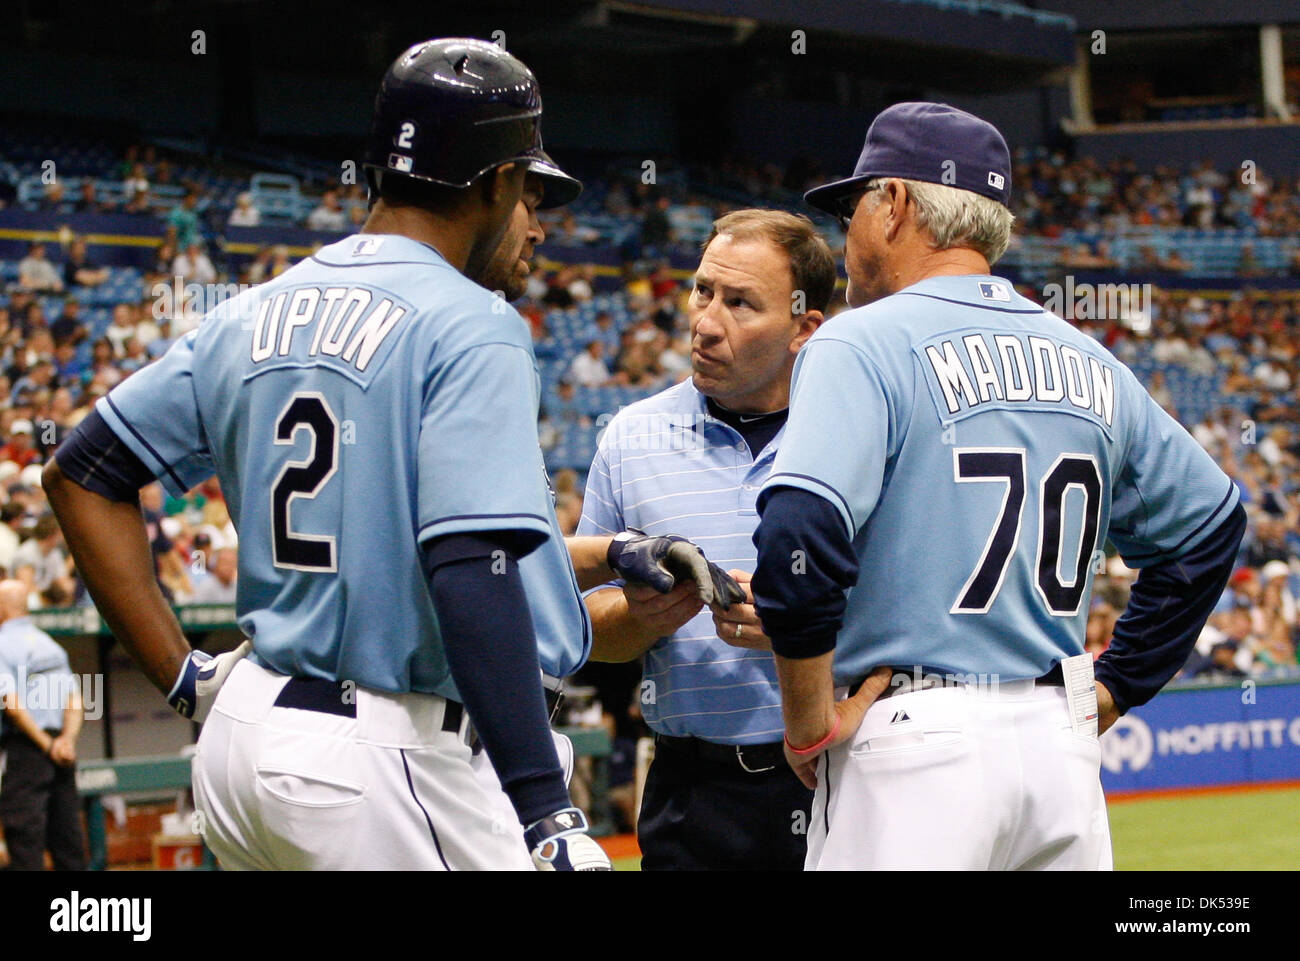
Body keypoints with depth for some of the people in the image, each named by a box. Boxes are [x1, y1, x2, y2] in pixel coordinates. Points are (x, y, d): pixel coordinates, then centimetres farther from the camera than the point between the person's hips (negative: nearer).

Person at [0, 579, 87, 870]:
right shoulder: (50, 643, 17)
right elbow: (75, 700, 8)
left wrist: (47, 745, -11)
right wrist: (66, 740, -5)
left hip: (26, 745, -7)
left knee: (23, 836, -8)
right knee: (66, 836, 9)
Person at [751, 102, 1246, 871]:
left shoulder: (864, 345, -6)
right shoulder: (1090, 363, 13)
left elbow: (801, 536, -21)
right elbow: (1210, 523, 23)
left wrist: (809, 723, -10)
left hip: (914, 748, -6)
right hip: (1064, 747, 6)